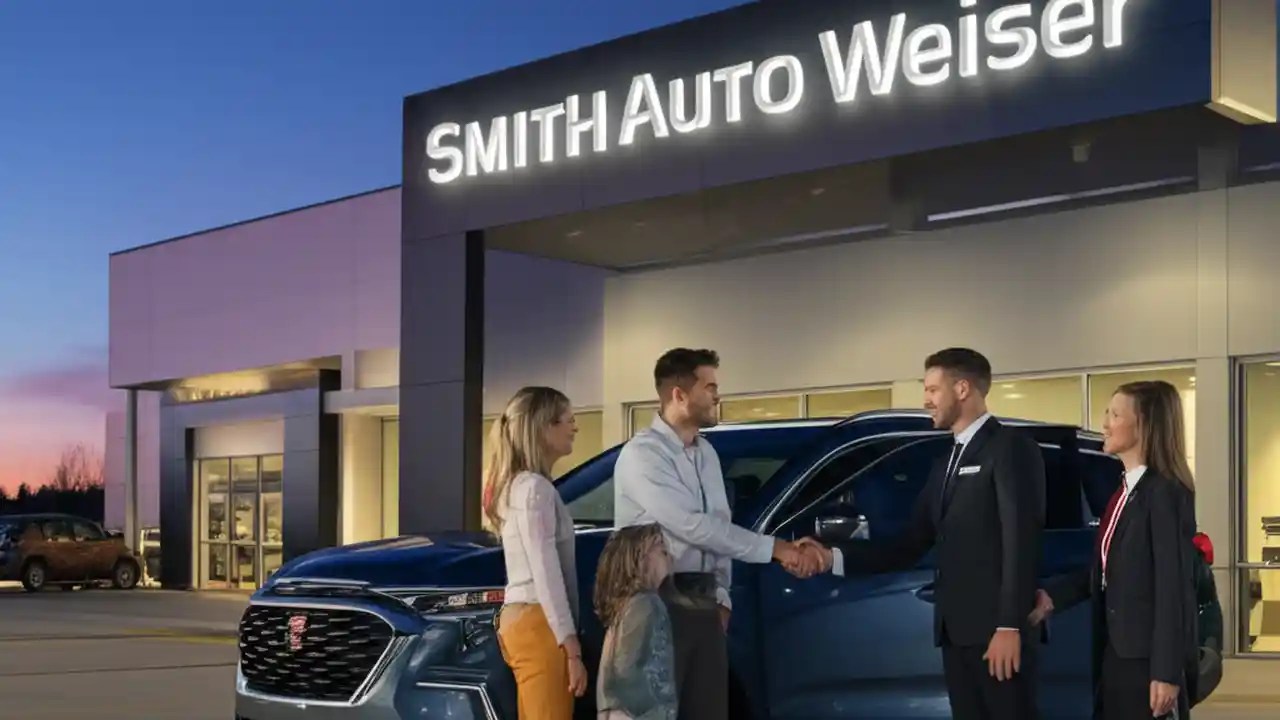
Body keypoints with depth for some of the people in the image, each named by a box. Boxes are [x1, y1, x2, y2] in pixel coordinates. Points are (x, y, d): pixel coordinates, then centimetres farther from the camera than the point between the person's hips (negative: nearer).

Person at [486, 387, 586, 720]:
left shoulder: (517, 484, 18)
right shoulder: (535, 488, -12)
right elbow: (546, 575, -18)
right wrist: (572, 649, -19)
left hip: (521, 619, 10)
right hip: (539, 624, -10)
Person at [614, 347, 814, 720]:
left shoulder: (706, 453, 13)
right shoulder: (642, 454, -15)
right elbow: (693, 526, -22)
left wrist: (721, 595, 10)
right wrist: (774, 548, -21)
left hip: (702, 602, 8)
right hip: (657, 602, -8)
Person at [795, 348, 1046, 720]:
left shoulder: (1010, 447, -4)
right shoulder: (945, 465, 21)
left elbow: (1021, 540, -13)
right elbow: (909, 547, 15)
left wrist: (1010, 625, -20)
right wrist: (834, 557, 4)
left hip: (996, 627, -8)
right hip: (956, 630, 8)